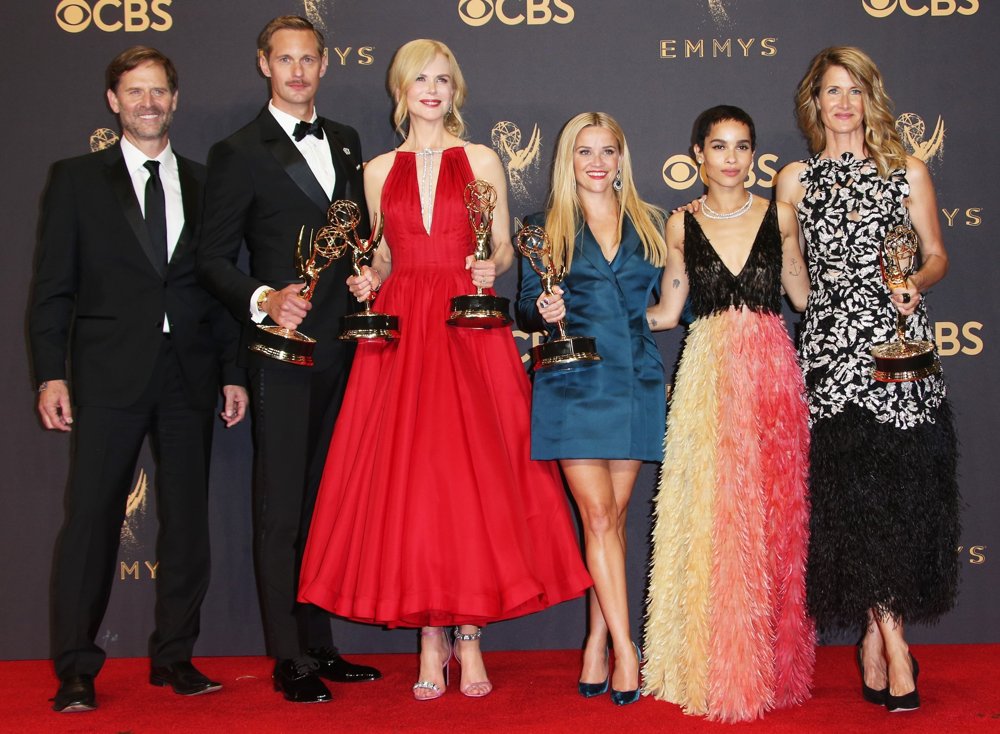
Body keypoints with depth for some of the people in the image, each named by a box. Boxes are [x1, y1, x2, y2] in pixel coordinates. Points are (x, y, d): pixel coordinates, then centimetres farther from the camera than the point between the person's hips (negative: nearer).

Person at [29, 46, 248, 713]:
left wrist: (233, 371, 6)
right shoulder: (77, 179, 8)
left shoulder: (205, 184, 13)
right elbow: (53, 286, 3)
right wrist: (52, 374, -5)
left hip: (190, 375, 3)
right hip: (108, 375, -2)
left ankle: (175, 657, 18)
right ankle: (76, 670, 8)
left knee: (188, 521, 6)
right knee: (92, 519, -2)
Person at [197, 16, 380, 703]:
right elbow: (214, 258, -4)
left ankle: (320, 644, 22)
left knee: (326, 502, 11)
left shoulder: (347, 142, 16)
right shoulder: (239, 153, -1)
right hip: (285, 350, -5)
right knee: (282, 508, 0)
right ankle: (291, 660, 8)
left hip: (344, 351, 5)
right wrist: (265, 299, -19)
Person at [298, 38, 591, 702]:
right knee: (405, 481, -2)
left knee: (473, 478, -5)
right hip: (400, 333, 2)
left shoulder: (482, 161, 8)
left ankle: (469, 636, 5)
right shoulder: (380, 171, 13)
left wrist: (491, 265, -11)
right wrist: (369, 279, -2)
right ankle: (431, 638, 8)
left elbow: (504, 250, 10)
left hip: (471, 332, -1)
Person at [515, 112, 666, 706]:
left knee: (612, 517, 5)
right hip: (573, 385, -2)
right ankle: (625, 650, -4)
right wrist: (544, 311, -16)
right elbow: (527, 309, 4)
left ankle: (598, 646, 13)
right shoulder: (546, 227, 7)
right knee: (600, 517, -8)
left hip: (636, 384, 2)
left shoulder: (649, 224, 13)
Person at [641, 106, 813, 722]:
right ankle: (714, 666, 11)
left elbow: (804, 295, 12)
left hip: (772, 371, 0)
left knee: (772, 513, 1)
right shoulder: (683, 225, 8)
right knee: (711, 514, -1)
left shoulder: (779, 216, 8)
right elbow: (666, 313, 11)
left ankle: (770, 664, 15)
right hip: (707, 376, 0)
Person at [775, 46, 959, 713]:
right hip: (831, 345, 0)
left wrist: (917, 282, -7)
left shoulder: (908, 172, 12)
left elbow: (936, 255, 12)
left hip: (900, 342, 0)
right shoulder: (796, 179, 12)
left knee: (898, 491, -4)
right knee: (851, 491, -7)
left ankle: (875, 638, 9)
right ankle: (893, 647, 3)